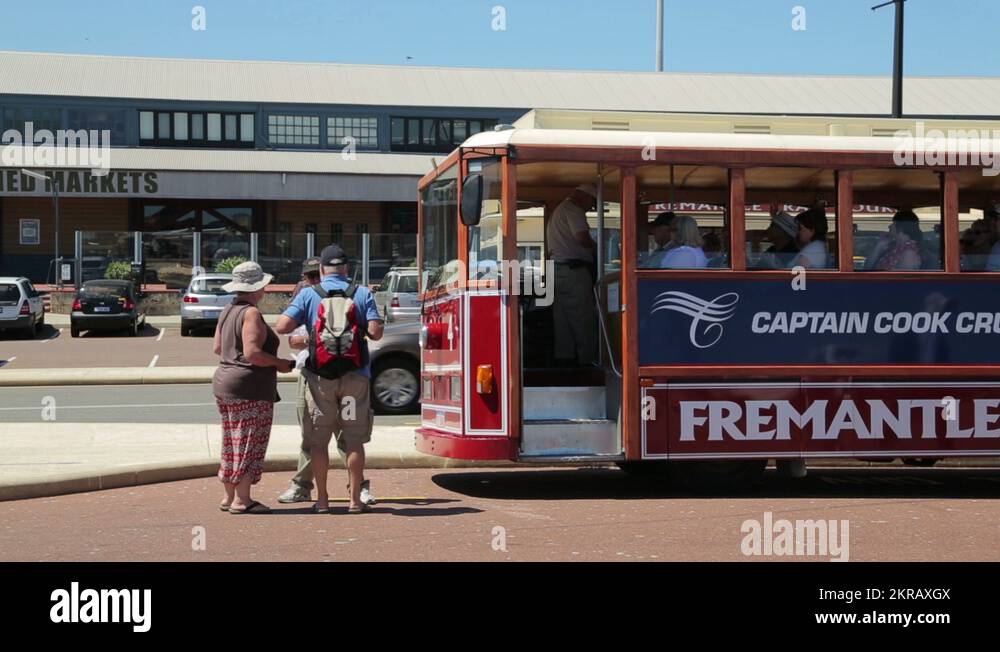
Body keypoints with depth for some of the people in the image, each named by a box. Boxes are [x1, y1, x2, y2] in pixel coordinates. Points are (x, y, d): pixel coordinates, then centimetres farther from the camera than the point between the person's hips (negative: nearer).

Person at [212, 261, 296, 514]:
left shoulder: (228, 311, 11)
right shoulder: (251, 313, -16)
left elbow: (218, 348, 16)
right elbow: (252, 353, -23)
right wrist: (280, 363, -12)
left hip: (224, 381, 9)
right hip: (249, 388, -9)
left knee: (233, 442, 15)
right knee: (249, 443, -4)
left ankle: (229, 497, 21)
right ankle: (241, 500, -3)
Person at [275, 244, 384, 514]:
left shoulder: (308, 294, -1)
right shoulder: (363, 294, 1)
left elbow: (282, 326, -8)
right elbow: (375, 332, -7)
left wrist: (302, 323, 12)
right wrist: (380, 324, 15)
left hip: (320, 376, 0)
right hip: (355, 376, 1)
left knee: (318, 441, 9)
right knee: (353, 440, 7)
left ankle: (322, 499, 11)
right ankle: (355, 499, 9)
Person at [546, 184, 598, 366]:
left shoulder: (557, 210, 25)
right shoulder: (573, 209, -8)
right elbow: (582, 236, -21)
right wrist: (595, 249, -3)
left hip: (557, 268, 10)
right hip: (574, 269, -10)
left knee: (563, 319, 9)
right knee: (583, 319, -6)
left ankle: (564, 358, 10)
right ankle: (587, 360, -6)